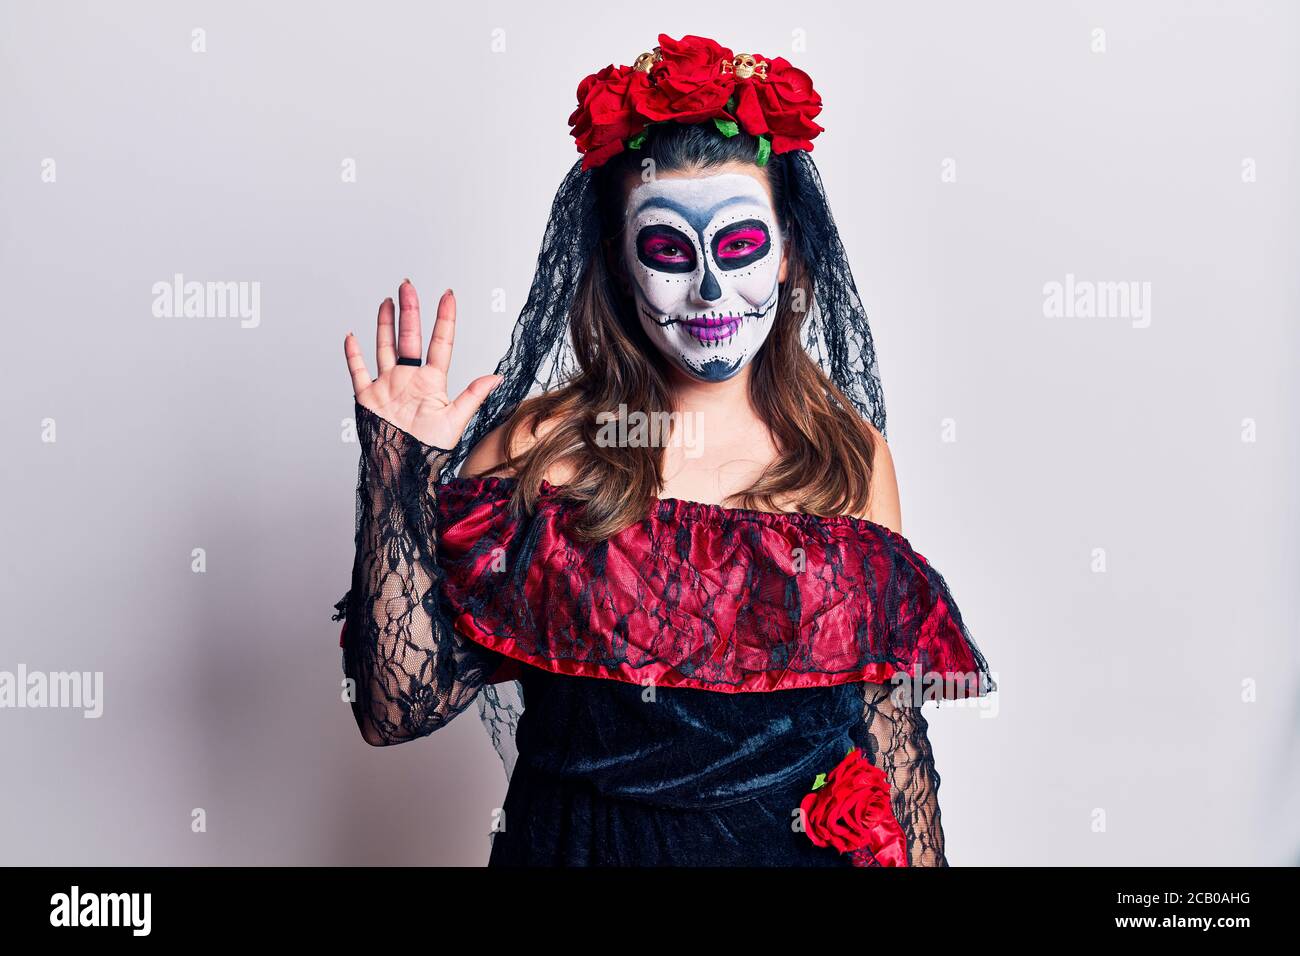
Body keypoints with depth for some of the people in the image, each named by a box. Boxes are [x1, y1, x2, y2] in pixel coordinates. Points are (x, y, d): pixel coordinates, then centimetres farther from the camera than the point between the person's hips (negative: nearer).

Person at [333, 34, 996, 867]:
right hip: (581, 842, -1)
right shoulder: (535, 447, -9)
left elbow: (893, 725, 1)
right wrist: (396, 480, -20)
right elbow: (398, 709, -13)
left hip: (806, 845, 2)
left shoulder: (850, 453, -3)